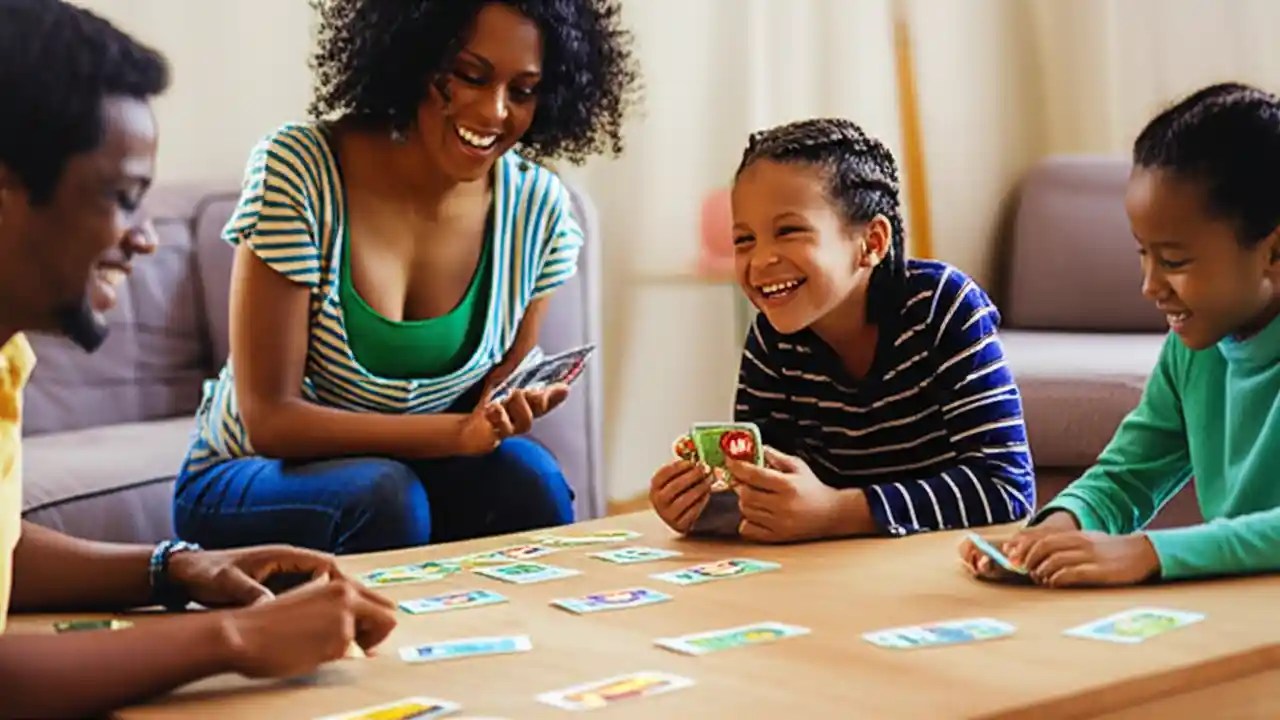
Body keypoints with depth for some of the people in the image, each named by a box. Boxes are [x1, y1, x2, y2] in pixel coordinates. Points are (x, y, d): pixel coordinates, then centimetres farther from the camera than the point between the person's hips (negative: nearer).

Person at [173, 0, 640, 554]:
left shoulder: (537, 209, -9)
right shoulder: (298, 170, -21)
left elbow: (499, 406, 1)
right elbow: (269, 420, -22)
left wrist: (507, 417, -24)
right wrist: (459, 433, -34)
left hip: (410, 472, 3)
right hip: (252, 480, -3)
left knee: (521, 475, -27)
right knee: (382, 496, -33)